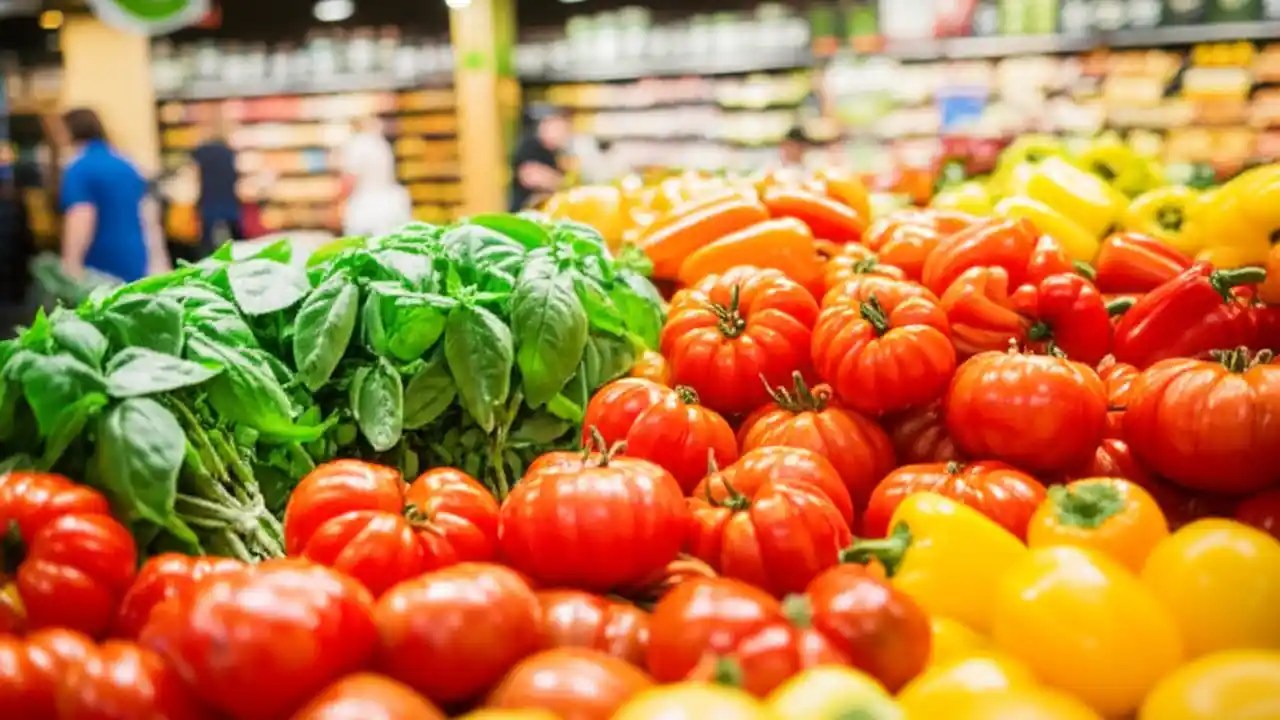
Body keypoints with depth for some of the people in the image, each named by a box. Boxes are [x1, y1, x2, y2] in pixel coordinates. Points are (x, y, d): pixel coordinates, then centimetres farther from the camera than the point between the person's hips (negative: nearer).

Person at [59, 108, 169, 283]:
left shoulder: (78, 170, -8)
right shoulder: (127, 166, 16)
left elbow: (81, 221, -18)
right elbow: (150, 217, 17)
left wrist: (71, 266, -20)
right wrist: (159, 261, 21)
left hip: (101, 271, -7)